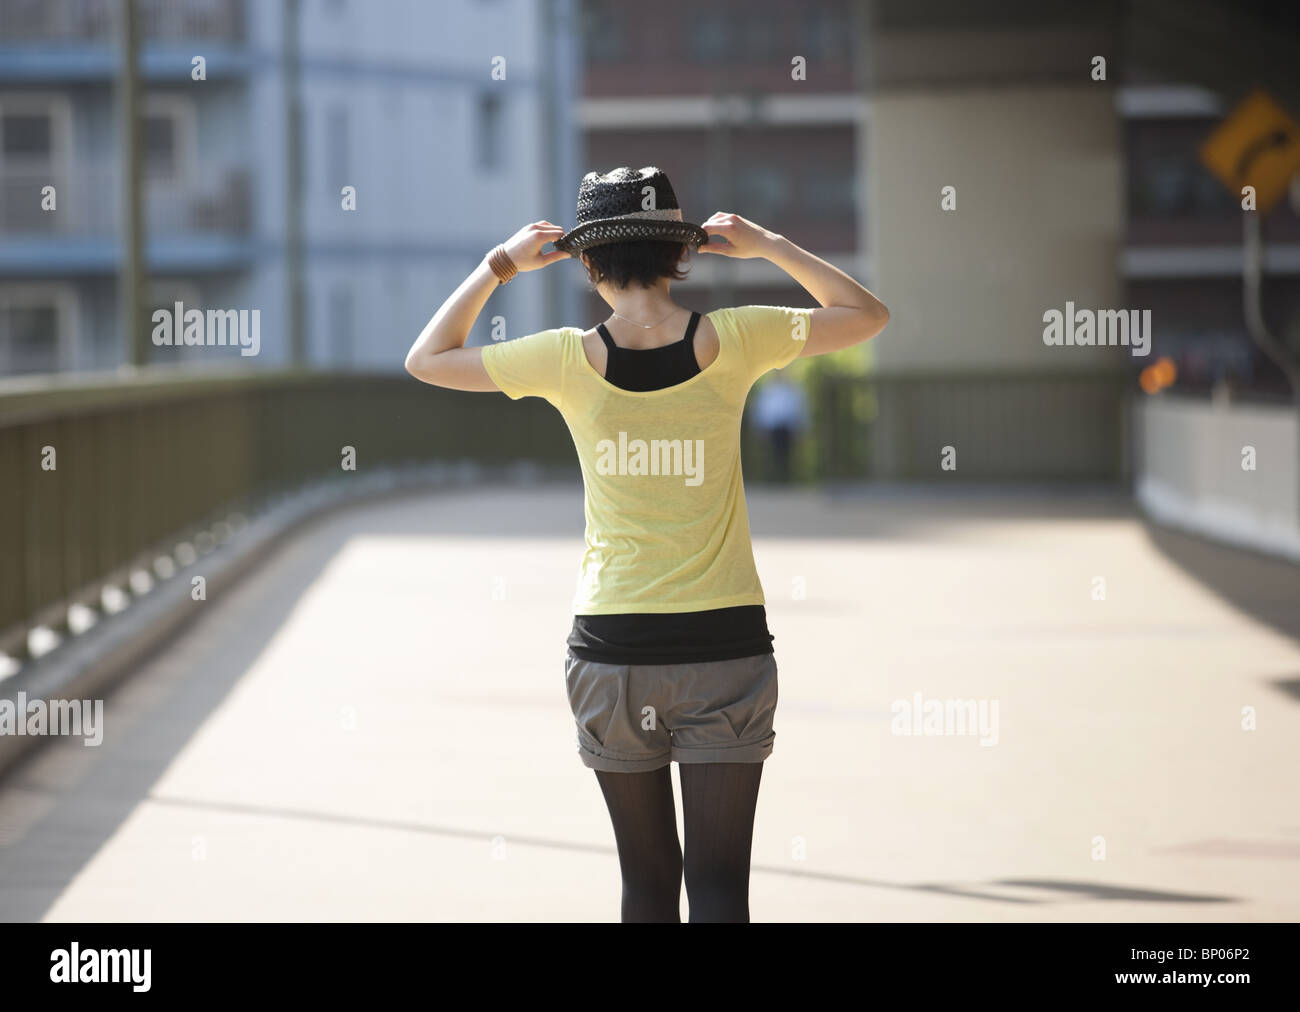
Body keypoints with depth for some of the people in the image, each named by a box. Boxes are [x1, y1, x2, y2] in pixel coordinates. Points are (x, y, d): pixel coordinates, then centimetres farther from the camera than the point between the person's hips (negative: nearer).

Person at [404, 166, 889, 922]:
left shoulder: (570, 361, -7)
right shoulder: (731, 342, -7)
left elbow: (428, 358, 8)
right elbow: (868, 314, 9)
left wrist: (501, 265, 13)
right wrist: (768, 247, 11)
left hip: (612, 651, 1)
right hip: (724, 644, -1)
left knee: (647, 882, 13)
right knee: (718, 885, -2)